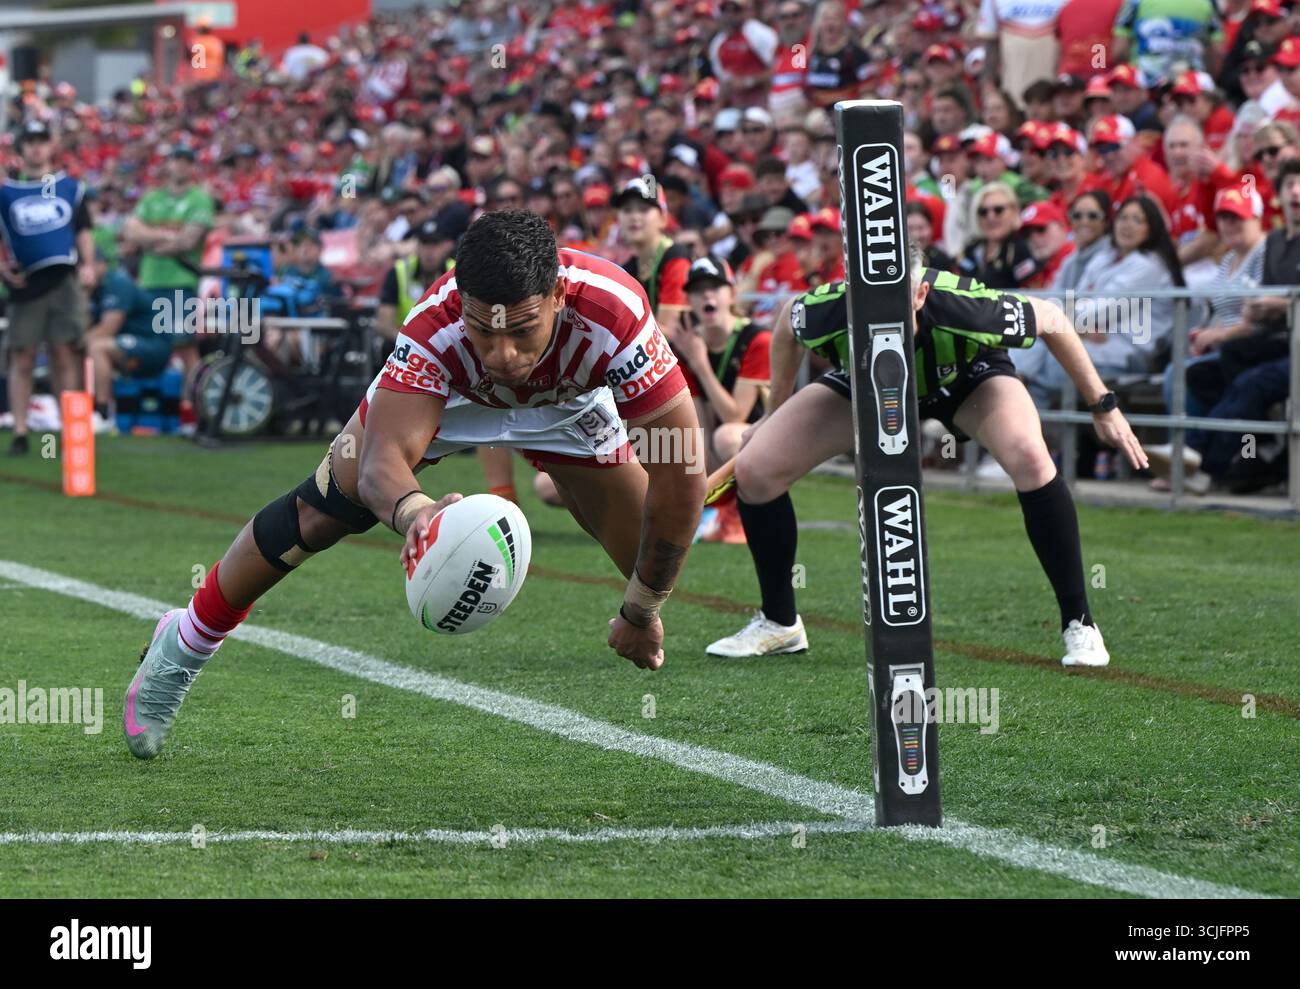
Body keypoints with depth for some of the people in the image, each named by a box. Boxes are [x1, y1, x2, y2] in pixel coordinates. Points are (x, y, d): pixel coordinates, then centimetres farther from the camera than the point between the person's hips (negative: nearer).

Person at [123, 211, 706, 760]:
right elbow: (383, 457, -50)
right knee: (322, 508, -3)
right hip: (444, 391, 0)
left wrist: (641, 613, -30)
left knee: (645, 556, -9)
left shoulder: (615, 314, -45)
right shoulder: (435, 328, -43)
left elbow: (680, 475, -38)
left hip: (566, 401, 1)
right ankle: (184, 646, 20)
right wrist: (412, 511, -75)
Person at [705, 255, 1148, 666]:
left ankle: (1079, 625, -15)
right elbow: (787, 318, -10)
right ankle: (779, 623, 12)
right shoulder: (826, 312, -38)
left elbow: (1052, 320, -22)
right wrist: (775, 410, 2)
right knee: (754, 470, -12)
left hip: (968, 377, -2)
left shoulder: (964, 310, -43)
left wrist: (1103, 407, -15)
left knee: (1030, 459, -32)